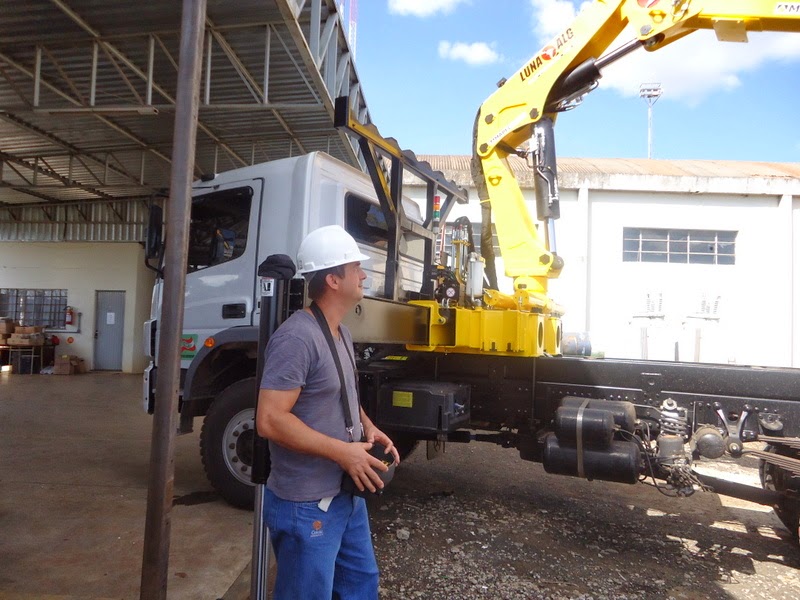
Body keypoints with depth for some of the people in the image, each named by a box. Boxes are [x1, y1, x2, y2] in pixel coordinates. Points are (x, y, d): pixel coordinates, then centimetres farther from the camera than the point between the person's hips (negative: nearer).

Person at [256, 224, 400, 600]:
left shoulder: (341, 333, 8)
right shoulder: (297, 337, -24)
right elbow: (270, 420, -27)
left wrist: (366, 426, 0)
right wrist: (343, 451, -24)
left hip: (347, 496, 9)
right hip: (307, 508, -9)